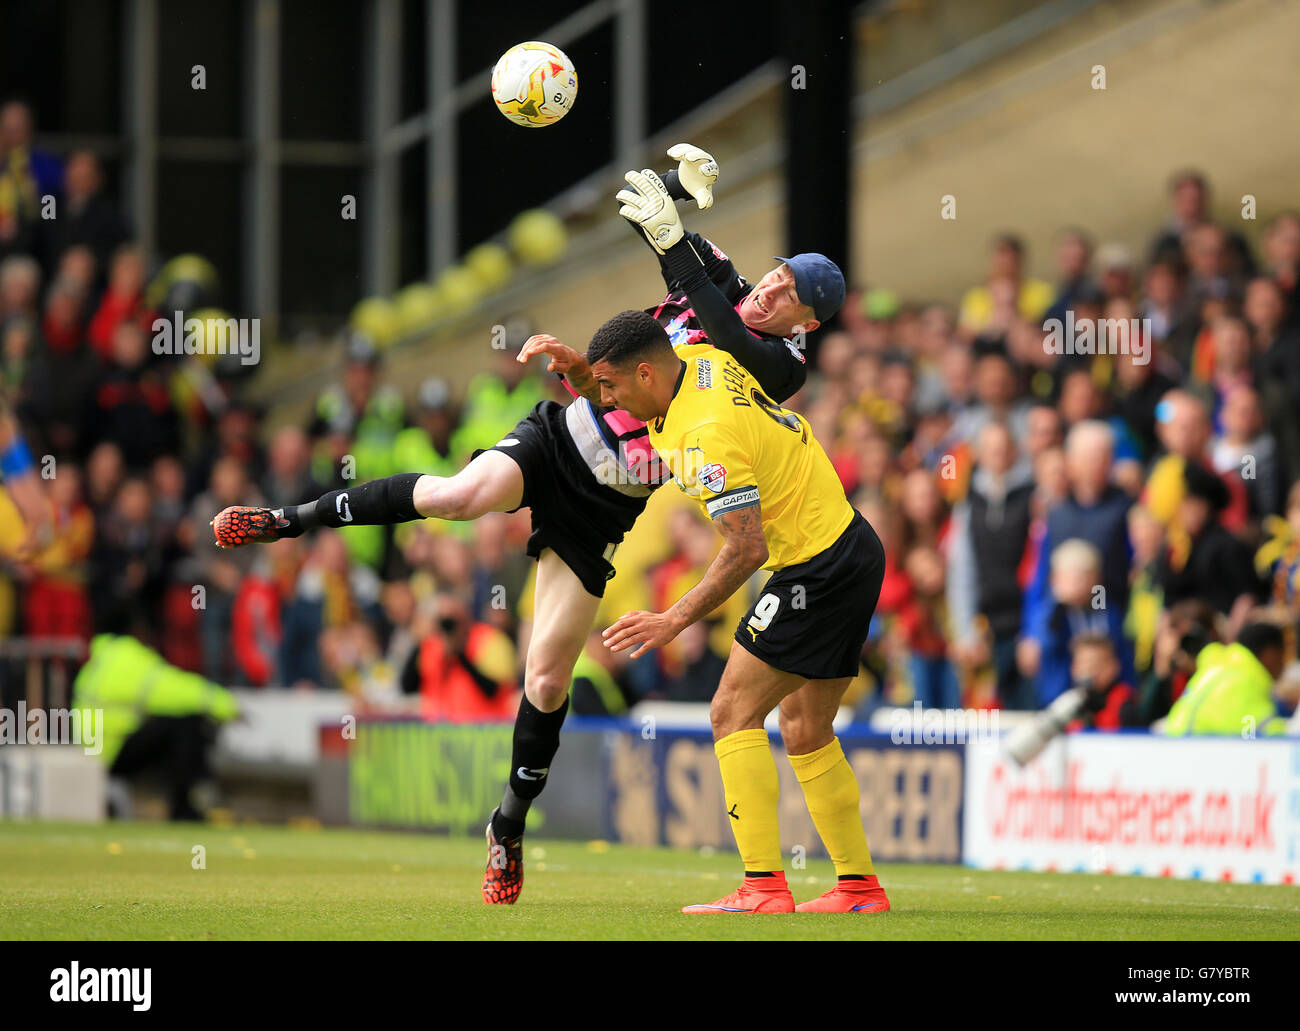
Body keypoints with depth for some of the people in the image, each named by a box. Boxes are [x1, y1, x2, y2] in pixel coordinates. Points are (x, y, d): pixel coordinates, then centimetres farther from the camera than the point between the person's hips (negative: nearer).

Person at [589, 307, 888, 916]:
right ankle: (859, 886, 18)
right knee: (805, 729, 16)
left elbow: (747, 548, -27)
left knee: (734, 712, -10)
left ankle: (764, 886, -17)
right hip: (851, 543, 10)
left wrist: (675, 620, -23)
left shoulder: (706, 434, -25)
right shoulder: (704, 362, 2)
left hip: (818, 567, -10)